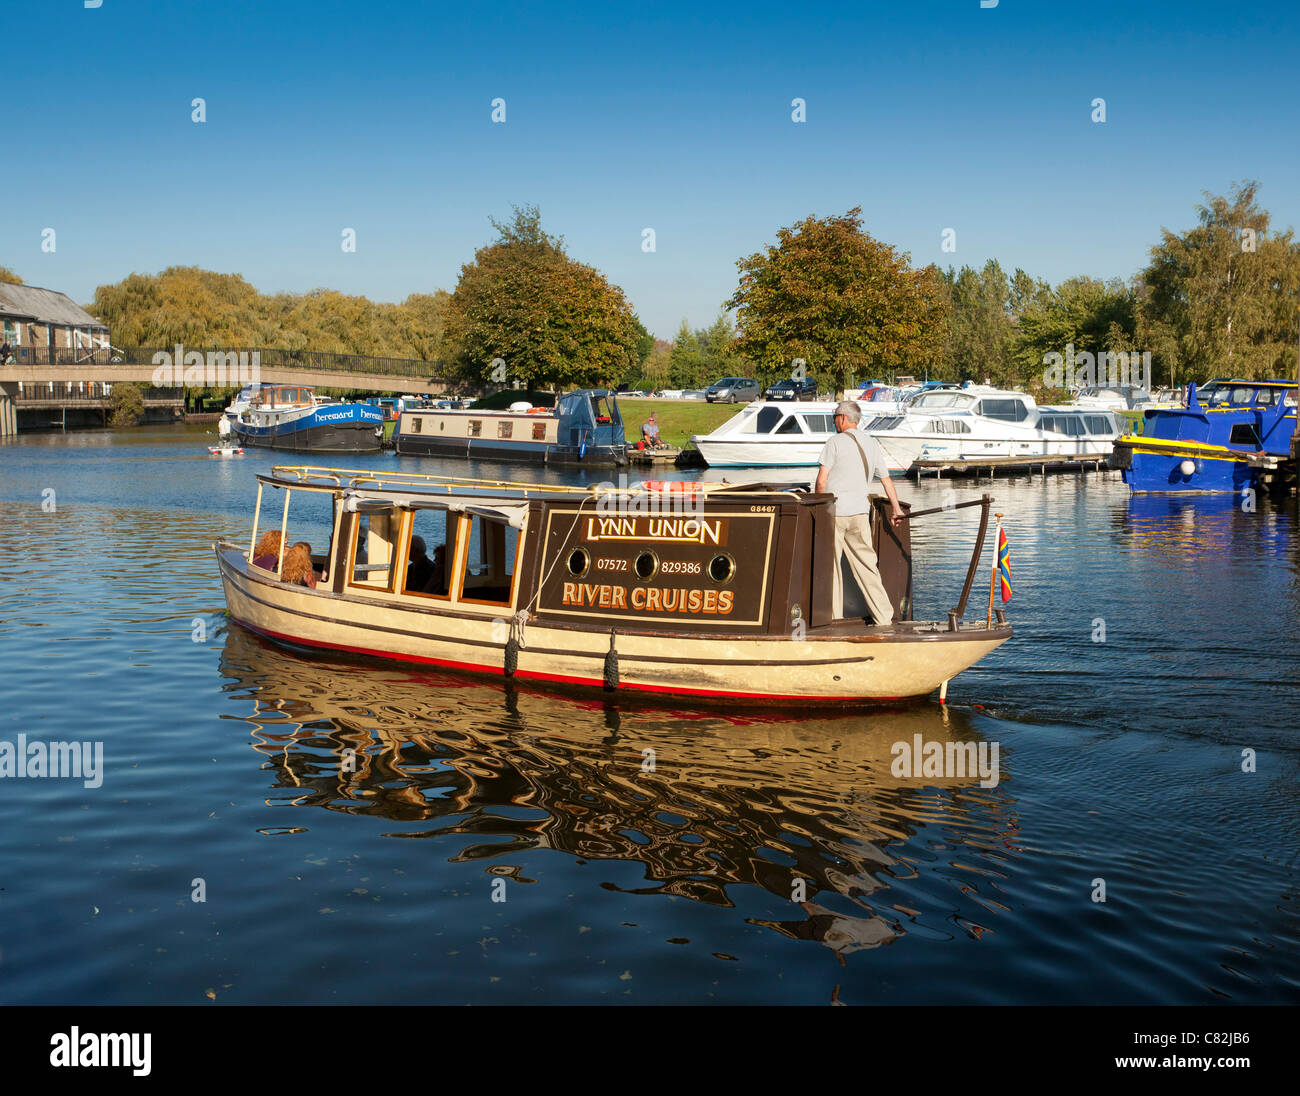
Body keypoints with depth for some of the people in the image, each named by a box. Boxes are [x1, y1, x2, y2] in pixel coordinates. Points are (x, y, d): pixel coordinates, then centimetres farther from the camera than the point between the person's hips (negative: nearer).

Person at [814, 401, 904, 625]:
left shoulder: (835, 442, -5)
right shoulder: (872, 444, 11)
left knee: (831, 565, 3)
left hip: (834, 511, -5)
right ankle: (883, 616, 6)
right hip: (860, 512, 5)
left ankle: (833, 617, 4)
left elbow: (821, 482, -8)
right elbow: (886, 479, 15)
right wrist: (896, 509, 24)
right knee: (866, 565, 7)